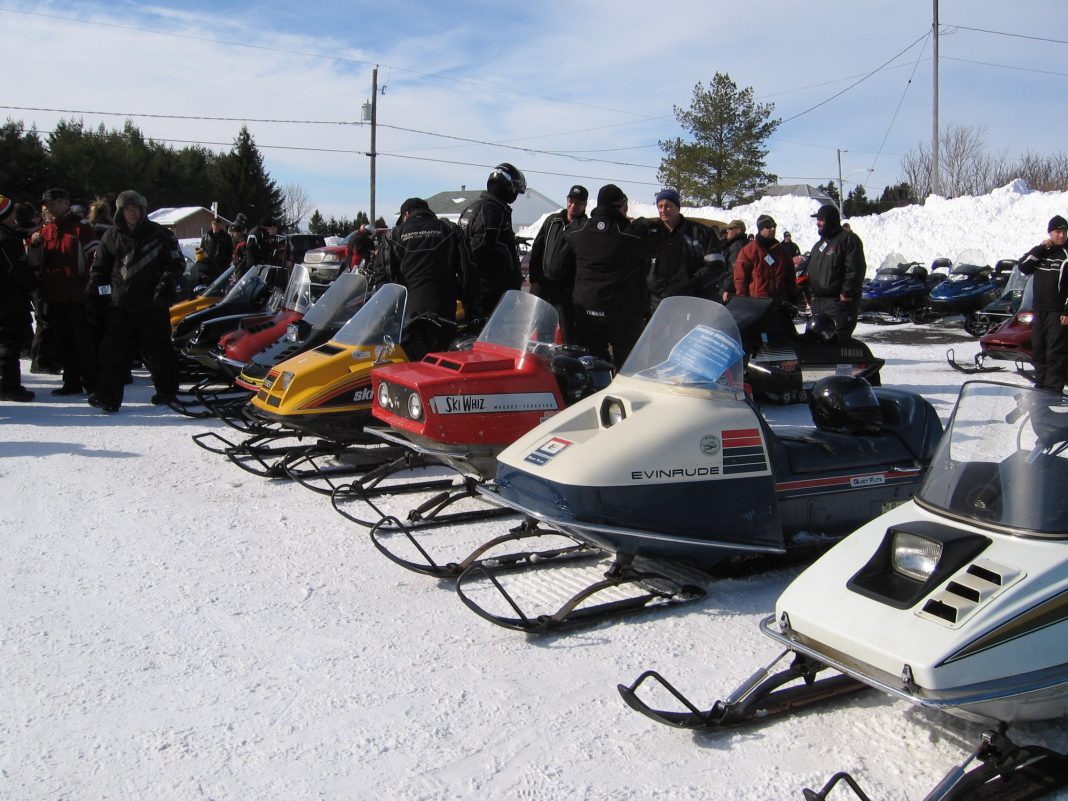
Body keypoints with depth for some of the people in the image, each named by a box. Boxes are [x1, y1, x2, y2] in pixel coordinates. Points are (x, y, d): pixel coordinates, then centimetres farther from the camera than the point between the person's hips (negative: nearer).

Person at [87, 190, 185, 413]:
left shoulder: (159, 234, 1)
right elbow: (100, 268, 17)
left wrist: (166, 285, -12)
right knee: (114, 352, -2)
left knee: (157, 350, 6)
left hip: (152, 304, -3)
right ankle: (108, 396, 0)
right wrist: (94, 293, 7)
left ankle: (167, 389, 22)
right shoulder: (112, 236, 10)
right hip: (120, 304, 3)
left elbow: (176, 263, 0)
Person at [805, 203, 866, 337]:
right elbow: (811, 270, 27)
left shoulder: (848, 239, -7)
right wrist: (812, 292, 18)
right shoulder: (819, 244, 21)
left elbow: (855, 269, -16)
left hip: (839, 301, -9)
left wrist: (847, 293, -20)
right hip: (818, 300, 9)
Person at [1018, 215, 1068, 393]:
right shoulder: (1041, 251, 12)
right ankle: (1041, 383, 21)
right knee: (1038, 350, 11)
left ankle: (1053, 389, -5)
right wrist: (1040, 249, -7)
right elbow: (1023, 267, 2)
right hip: (1039, 310, 6)